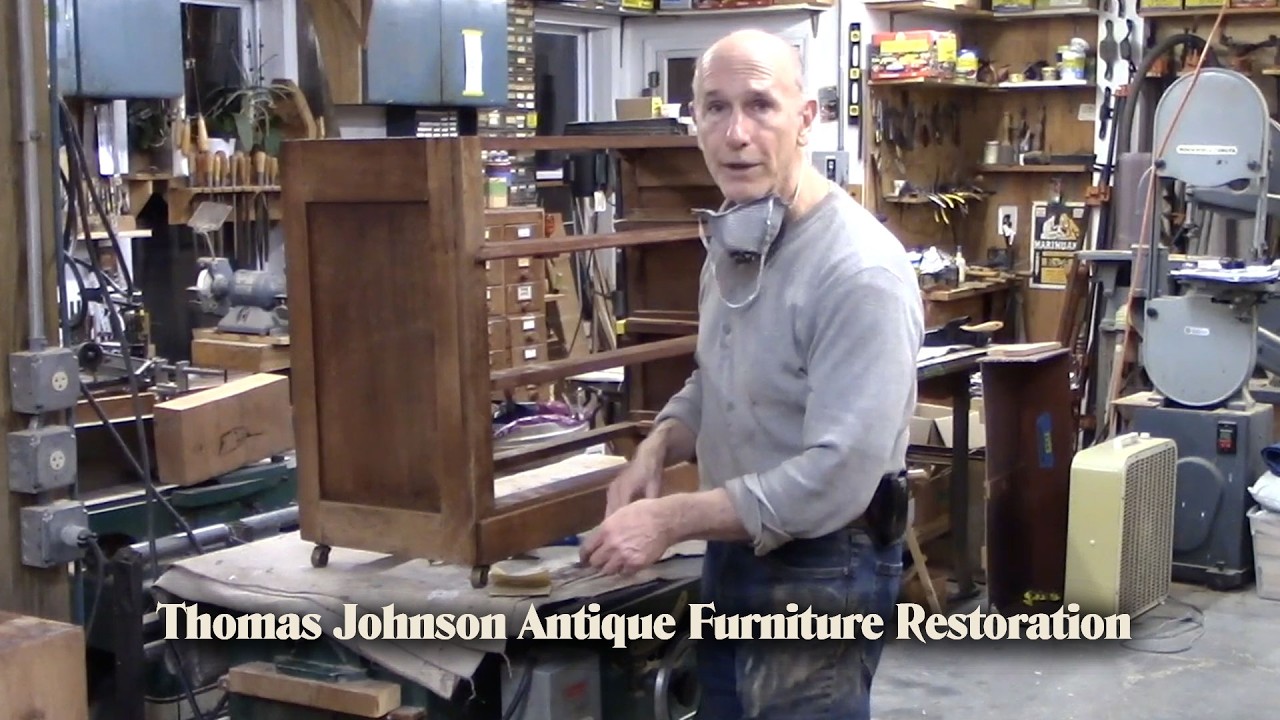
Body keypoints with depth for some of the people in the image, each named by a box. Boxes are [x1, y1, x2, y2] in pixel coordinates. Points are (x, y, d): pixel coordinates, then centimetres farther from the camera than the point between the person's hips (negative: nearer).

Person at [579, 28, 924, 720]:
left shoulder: (860, 269, -25)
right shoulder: (730, 242, 5)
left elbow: (838, 478, -29)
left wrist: (670, 519, -25)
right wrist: (657, 448, -2)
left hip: (820, 570, -8)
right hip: (733, 553, 9)